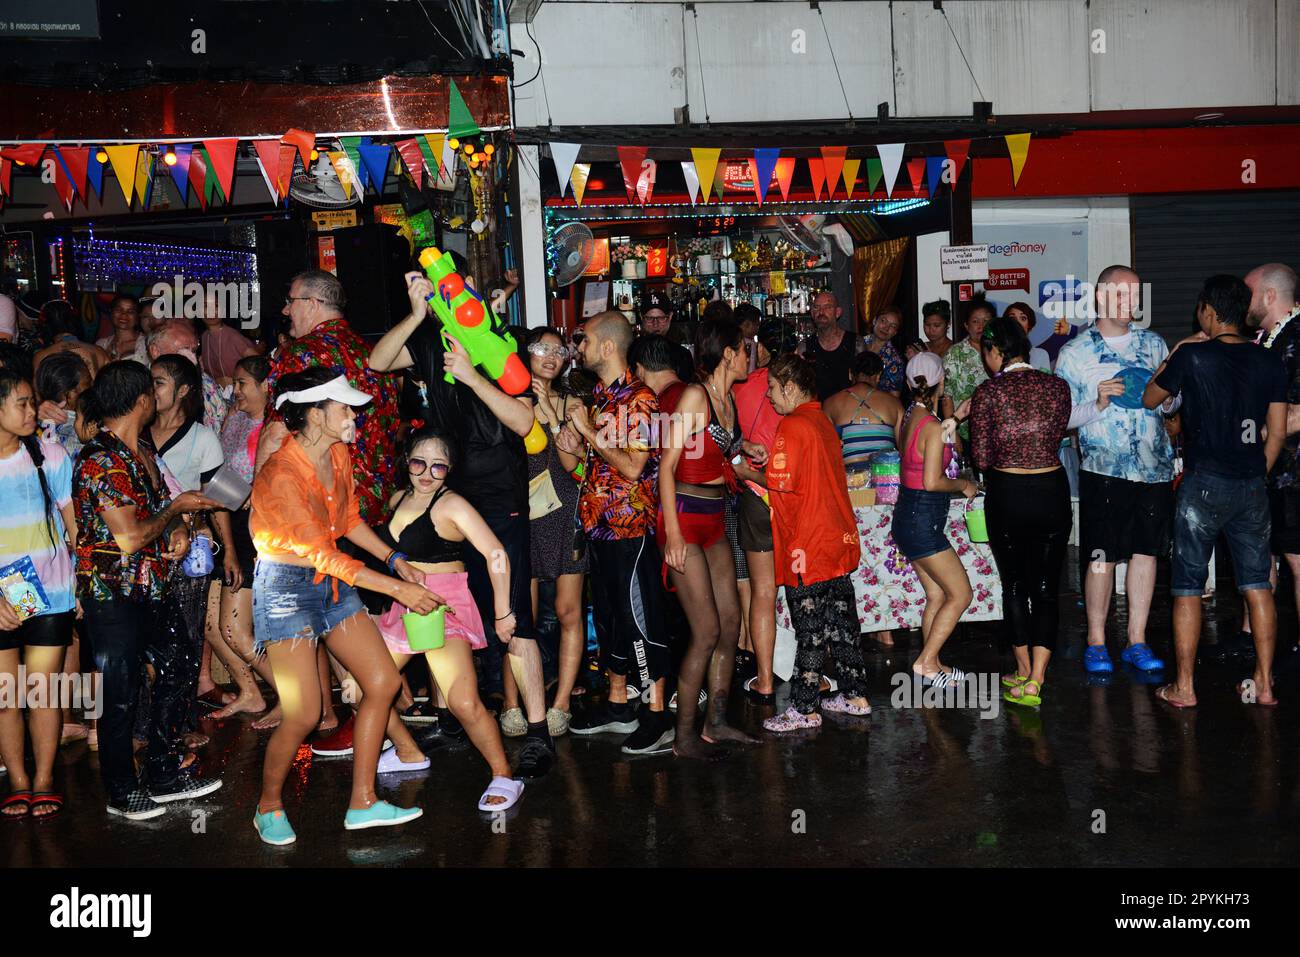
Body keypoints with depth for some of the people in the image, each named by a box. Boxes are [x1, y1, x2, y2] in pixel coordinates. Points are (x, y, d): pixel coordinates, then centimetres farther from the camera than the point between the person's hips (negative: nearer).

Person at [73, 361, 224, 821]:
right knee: (121, 694, 2)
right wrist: (178, 508, -10)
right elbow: (129, 538, -22)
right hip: (112, 593, -9)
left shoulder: (144, 450, 8)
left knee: (179, 667, 15)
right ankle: (122, 792, 19)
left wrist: (180, 529, -3)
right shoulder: (99, 461, -19)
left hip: (151, 588, 9)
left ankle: (165, 774, 28)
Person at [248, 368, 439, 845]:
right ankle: (269, 807, 16)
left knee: (383, 683, 4)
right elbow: (323, 554, -25)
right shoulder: (280, 476, -26)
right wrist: (397, 589, -25)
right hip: (286, 587, -8)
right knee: (303, 715, -10)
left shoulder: (338, 454, -1)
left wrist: (394, 559, 3)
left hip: (332, 582, 8)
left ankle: (362, 803, 15)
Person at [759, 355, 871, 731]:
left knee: (809, 631, -2)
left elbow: (779, 484, -19)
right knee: (841, 621, 14)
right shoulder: (823, 421, 12)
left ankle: (804, 709, 5)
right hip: (838, 538, 8)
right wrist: (770, 459, 14)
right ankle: (855, 696, 22)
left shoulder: (791, 426, -15)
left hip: (807, 545, -8)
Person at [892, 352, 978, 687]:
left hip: (908, 515, 9)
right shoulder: (933, 427, -20)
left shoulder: (909, 419, 6)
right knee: (960, 594, 0)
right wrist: (963, 485, -5)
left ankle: (931, 664, 21)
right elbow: (932, 482, -22)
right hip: (923, 520, -9)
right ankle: (926, 662, 2)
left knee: (936, 595, 15)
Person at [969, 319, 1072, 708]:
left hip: (1007, 495, -2)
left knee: (1014, 584, 15)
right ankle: (1036, 680, -1)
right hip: (1052, 491, 2)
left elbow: (982, 459, -7)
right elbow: (1058, 434, 10)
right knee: (1046, 587, 6)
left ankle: (1023, 671, 24)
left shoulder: (988, 392, -10)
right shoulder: (1057, 386, -1)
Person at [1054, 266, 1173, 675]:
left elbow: (1173, 403, 17)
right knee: (1102, 558, -2)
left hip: (1154, 467, 4)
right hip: (1104, 469, -3)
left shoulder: (1154, 344, 12)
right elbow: (1061, 416, -2)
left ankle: (1137, 641, 16)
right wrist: (1098, 404, -18)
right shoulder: (1074, 352, 0)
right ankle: (1096, 642, 11)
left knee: (1146, 551, 7)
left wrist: (1164, 396, -5)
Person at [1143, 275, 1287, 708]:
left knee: (1188, 587, 4)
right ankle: (1264, 684, 16)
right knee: (1257, 583, 12)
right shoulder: (1269, 362, 3)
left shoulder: (1192, 356, -10)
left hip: (1203, 484, -4)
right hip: (1252, 488, 4)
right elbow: (1277, 432, 7)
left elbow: (1149, 398, 5)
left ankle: (1184, 688, 7)